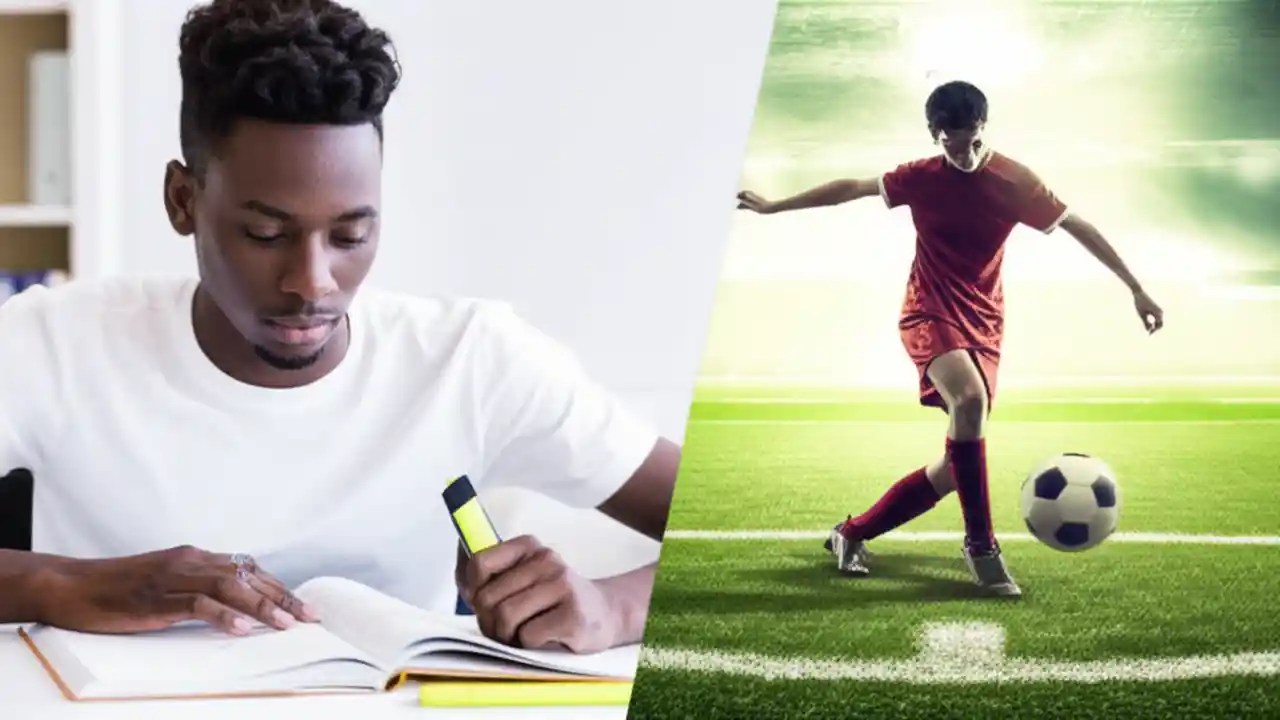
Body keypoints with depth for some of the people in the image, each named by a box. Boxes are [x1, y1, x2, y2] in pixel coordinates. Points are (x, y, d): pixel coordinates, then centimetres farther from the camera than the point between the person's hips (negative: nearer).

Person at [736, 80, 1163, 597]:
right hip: (930, 314, -3)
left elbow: (1078, 227, 1)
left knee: (957, 467, -2)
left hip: (983, 323, 3)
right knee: (969, 398, -35)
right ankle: (980, 545, -25)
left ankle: (853, 534, 18)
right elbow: (851, 188, 10)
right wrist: (774, 207, 18)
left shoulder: (1014, 182, -4)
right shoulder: (921, 178, -4)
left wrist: (1136, 289, 0)